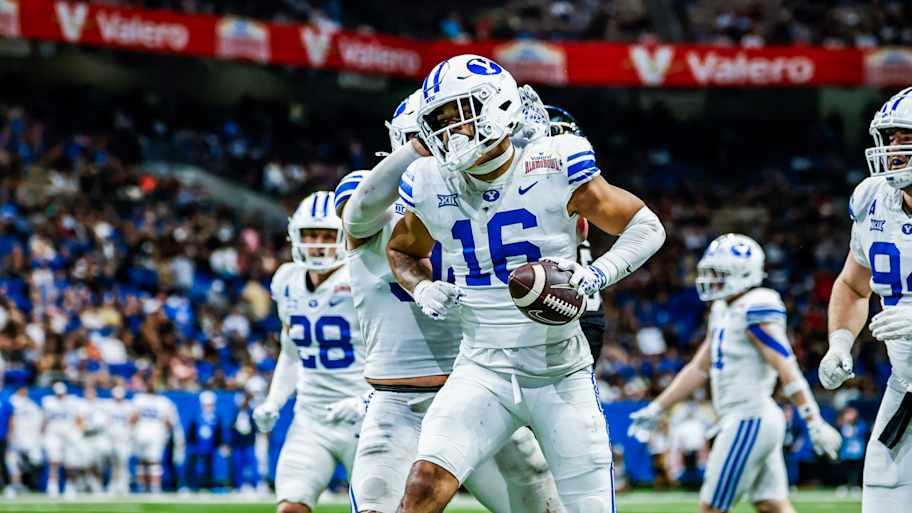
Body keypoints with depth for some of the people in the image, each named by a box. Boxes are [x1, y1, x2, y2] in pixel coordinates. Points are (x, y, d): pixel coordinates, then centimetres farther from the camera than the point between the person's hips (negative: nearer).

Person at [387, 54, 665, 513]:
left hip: (561, 372, -1)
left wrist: (597, 275, -17)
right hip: (483, 369, 1)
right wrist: (423, 291, 0)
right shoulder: (433, 186, -1)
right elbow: (401, 251, 22)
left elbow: (645, 226, 0)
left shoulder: (553, 170, -10)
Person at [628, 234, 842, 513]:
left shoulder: (755, 311, -14)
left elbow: (788, 371, -19)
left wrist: (815, 424, -21)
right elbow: (699, 369, 21)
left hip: (749, 422, -9)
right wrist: (656, 409, 19)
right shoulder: (723, 311, 15)